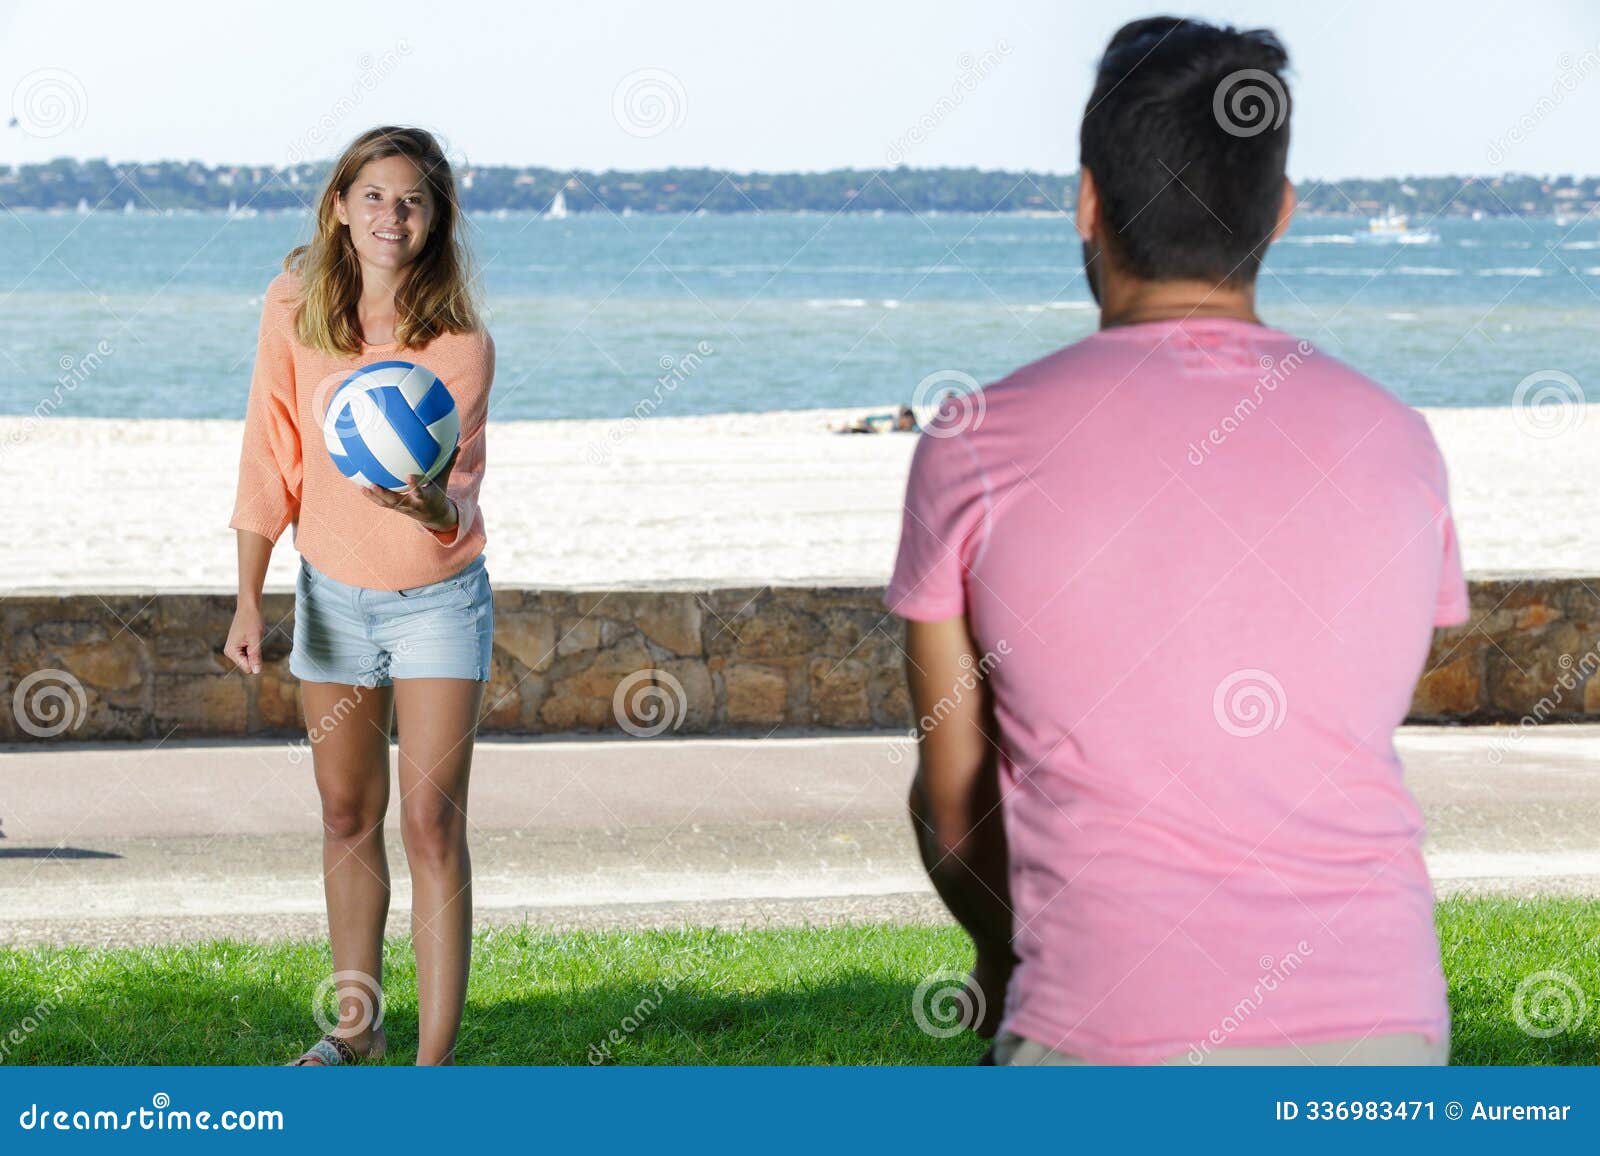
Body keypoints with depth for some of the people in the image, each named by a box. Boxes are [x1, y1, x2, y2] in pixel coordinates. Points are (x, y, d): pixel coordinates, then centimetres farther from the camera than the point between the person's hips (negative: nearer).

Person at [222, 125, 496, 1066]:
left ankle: (436, 1057, -7)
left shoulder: (461, 343, -17)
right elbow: (273, 456, -2)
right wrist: (251, 595, -5)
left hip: (437, 599, -3)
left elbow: (461, 496, -20)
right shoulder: (295, 309, -8)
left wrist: (431, 503, -44)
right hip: (333, 594, 3)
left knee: (432, 823, -8)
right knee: (348, 815, 13)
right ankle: (356, 1021, 30)